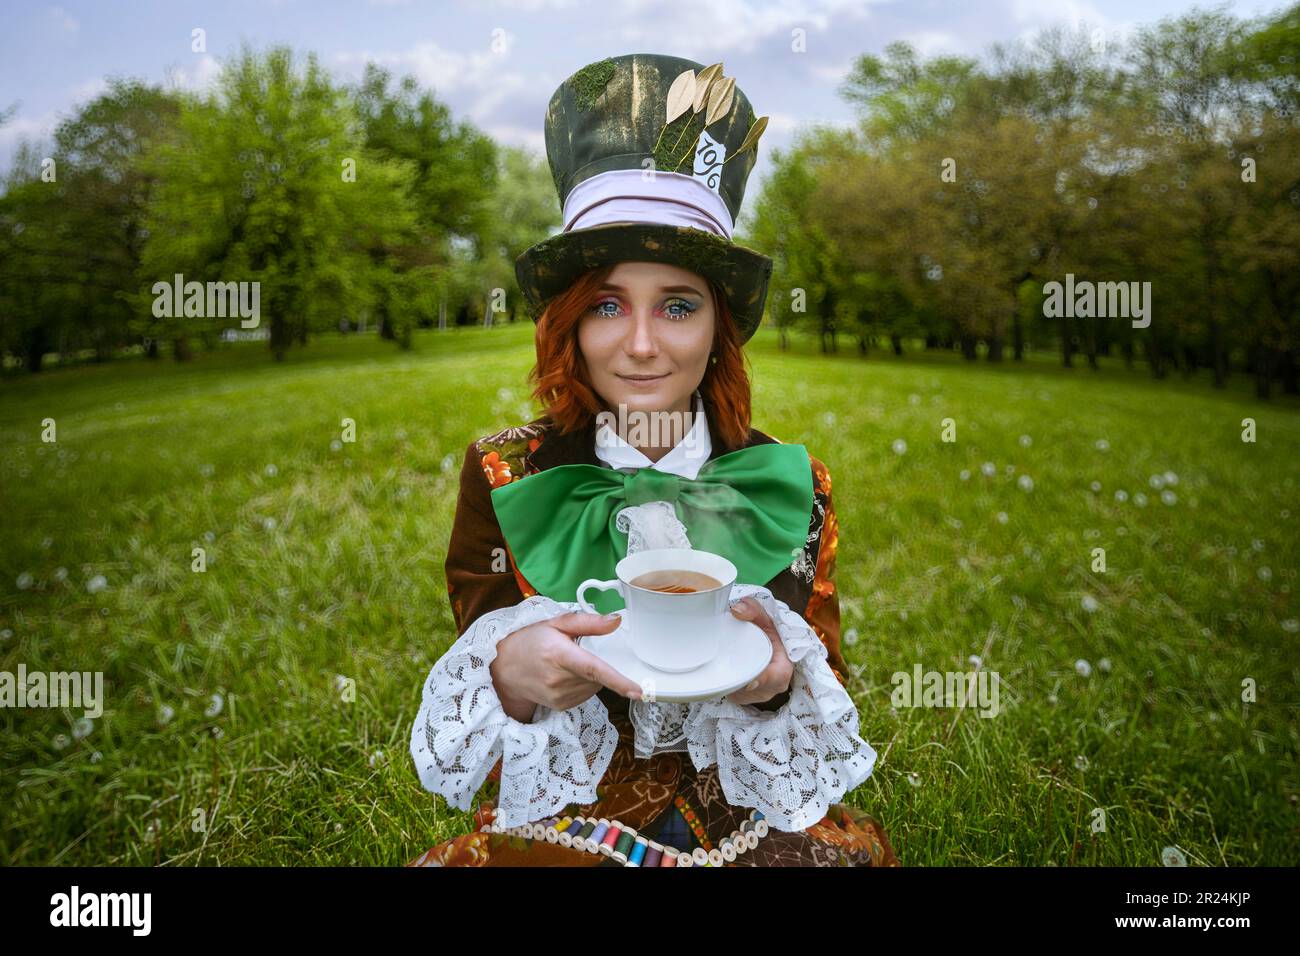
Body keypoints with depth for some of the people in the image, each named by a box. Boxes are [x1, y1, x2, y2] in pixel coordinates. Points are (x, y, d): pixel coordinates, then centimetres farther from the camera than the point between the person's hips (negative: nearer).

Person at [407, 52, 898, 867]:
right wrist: (507, 676, -23)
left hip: (748, 822, 1)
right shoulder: (502, 477, -5)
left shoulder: (791, 485, -4)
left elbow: (832, 693, 3)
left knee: (857, 847, -21)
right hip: (554, 820, -1)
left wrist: (780, 676, -19)